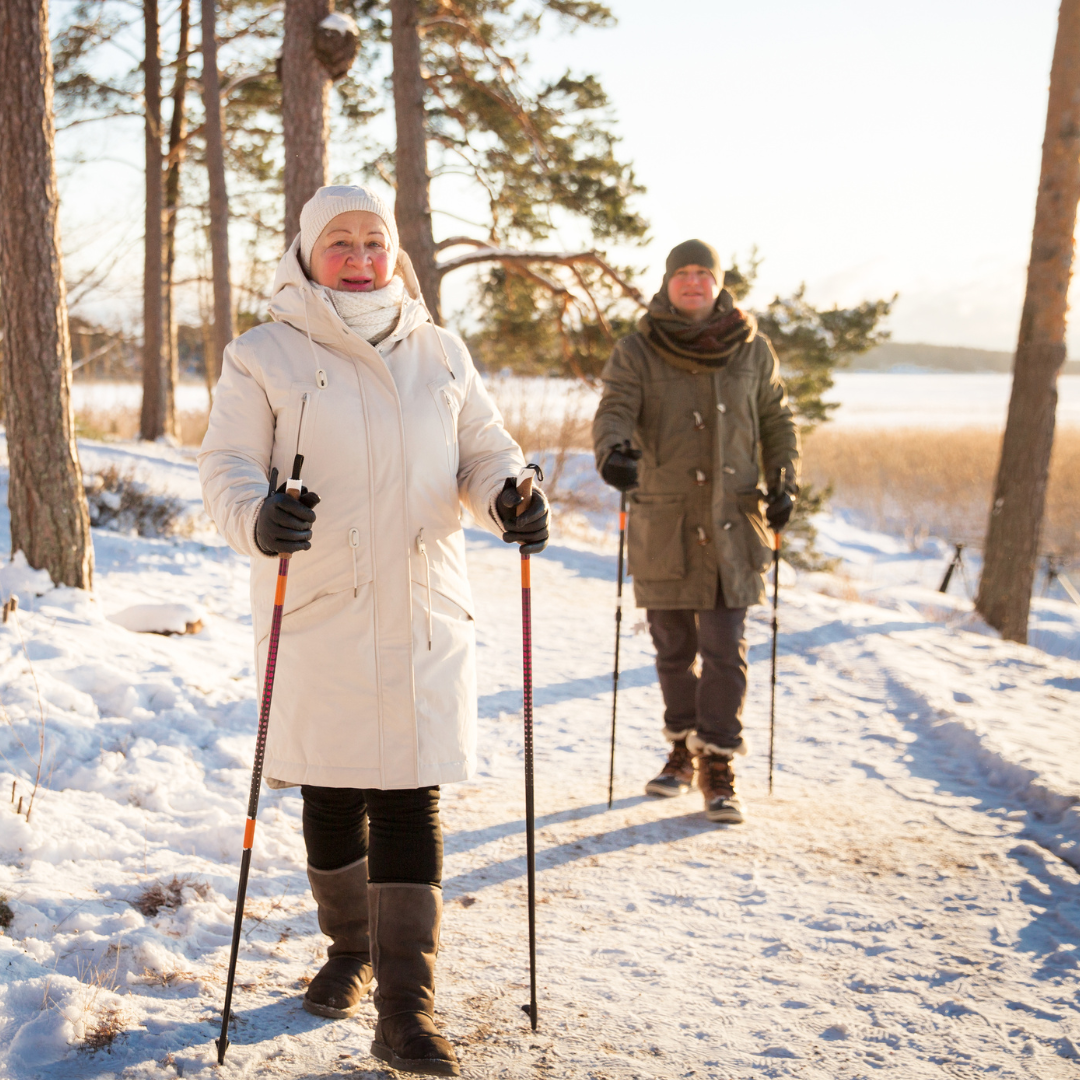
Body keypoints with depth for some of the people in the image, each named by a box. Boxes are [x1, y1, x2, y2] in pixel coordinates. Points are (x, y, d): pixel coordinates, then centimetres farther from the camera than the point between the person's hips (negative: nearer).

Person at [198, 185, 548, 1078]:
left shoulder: (441, 354, 11)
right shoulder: (264, 357, 1)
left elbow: (484, 450, 14)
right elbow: (226, 464, -5)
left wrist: (511, 497, -9)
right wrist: (257, 517, -27)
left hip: (425, 610, 1)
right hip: (317, 611, -1)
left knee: (411, 796, -4)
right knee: (331, 793, 11)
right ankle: (351, 951, 35)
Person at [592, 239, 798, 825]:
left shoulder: (752, 350, 5)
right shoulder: (637, 352, -2)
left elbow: (776, 421, 15)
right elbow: (614, 411, -15)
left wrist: (783, 483, 3)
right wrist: (612, 453, -37)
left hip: (731, 523, 0)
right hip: (663, 523, 0)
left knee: (725, 649, -5)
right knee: (673, 647, 10)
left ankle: (718, 768, 2)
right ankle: (683, 749, 28)